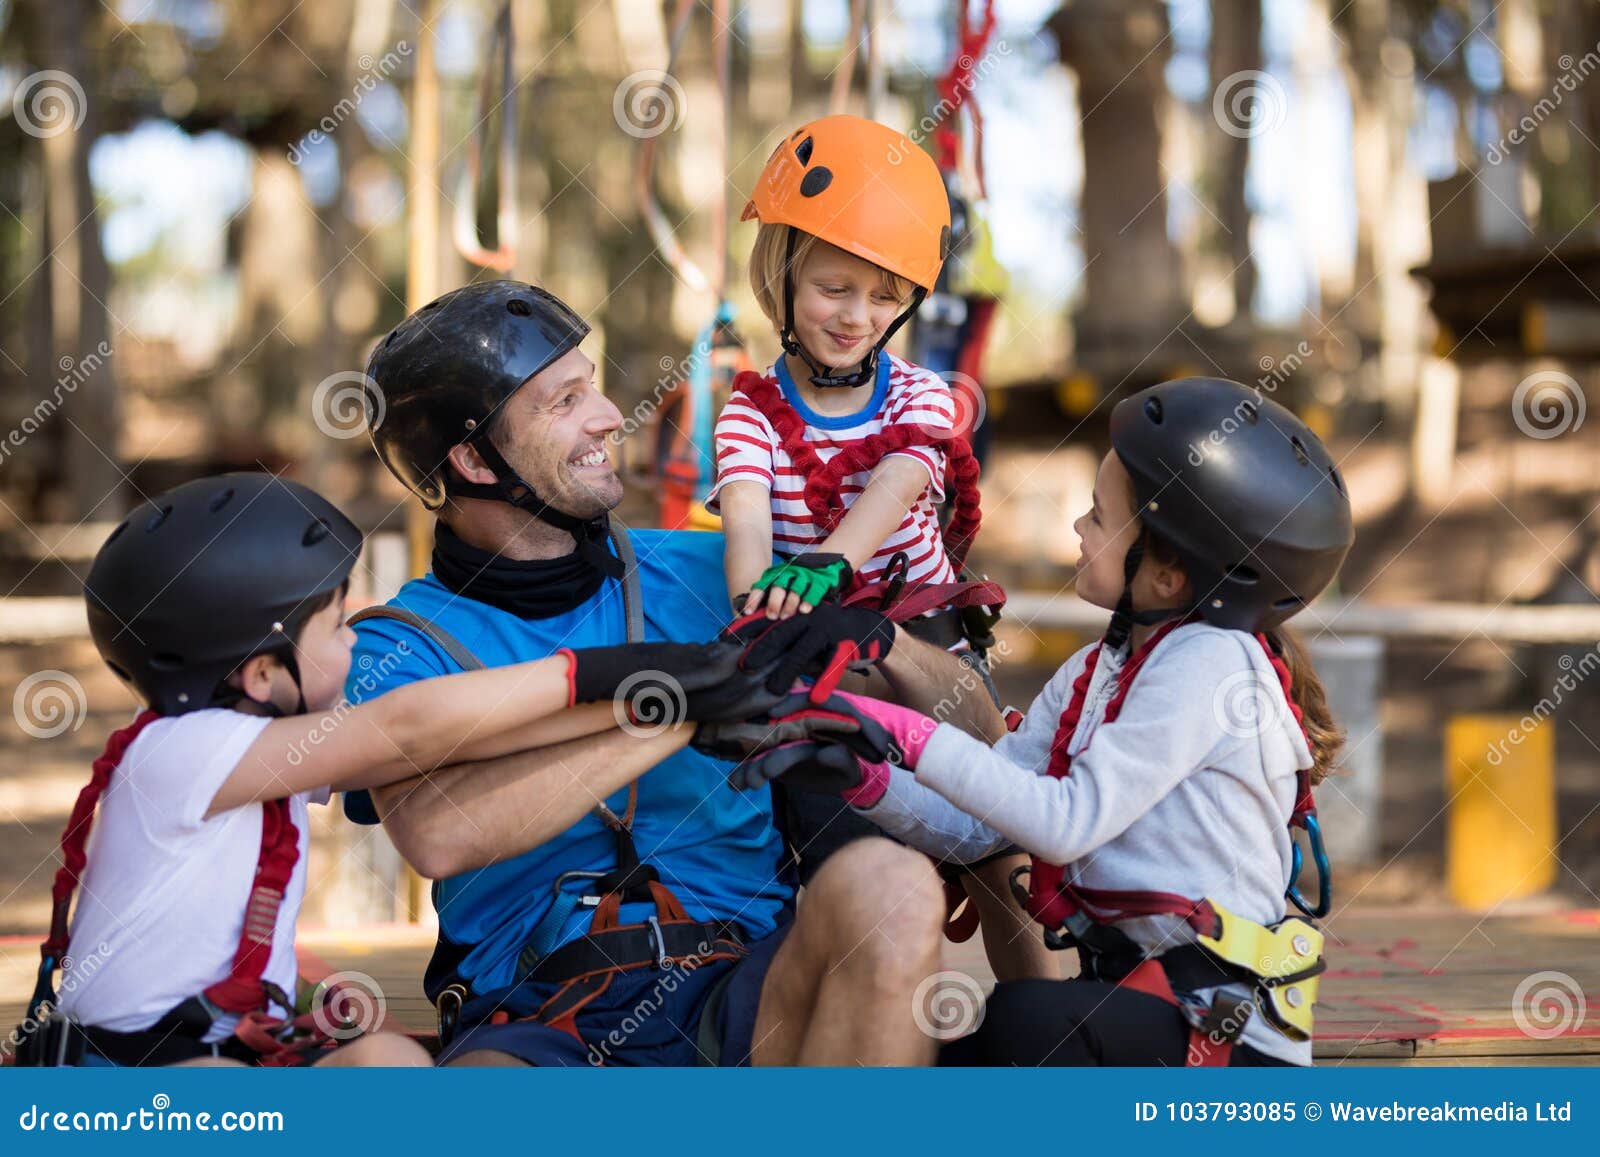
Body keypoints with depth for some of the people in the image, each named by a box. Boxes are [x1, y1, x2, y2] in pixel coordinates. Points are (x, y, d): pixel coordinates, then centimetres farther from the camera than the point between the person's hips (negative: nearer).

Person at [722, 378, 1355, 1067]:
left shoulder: (1212, 663, -14)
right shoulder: (1094, 674, 12)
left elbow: (1072, 821, -23)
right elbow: (971, 827, 8)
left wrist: (912, 739, -22)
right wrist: (862, 777, -11)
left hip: (1223, 1031, -9)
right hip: (1129, 992, 9)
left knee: (1028, 1018, -35)